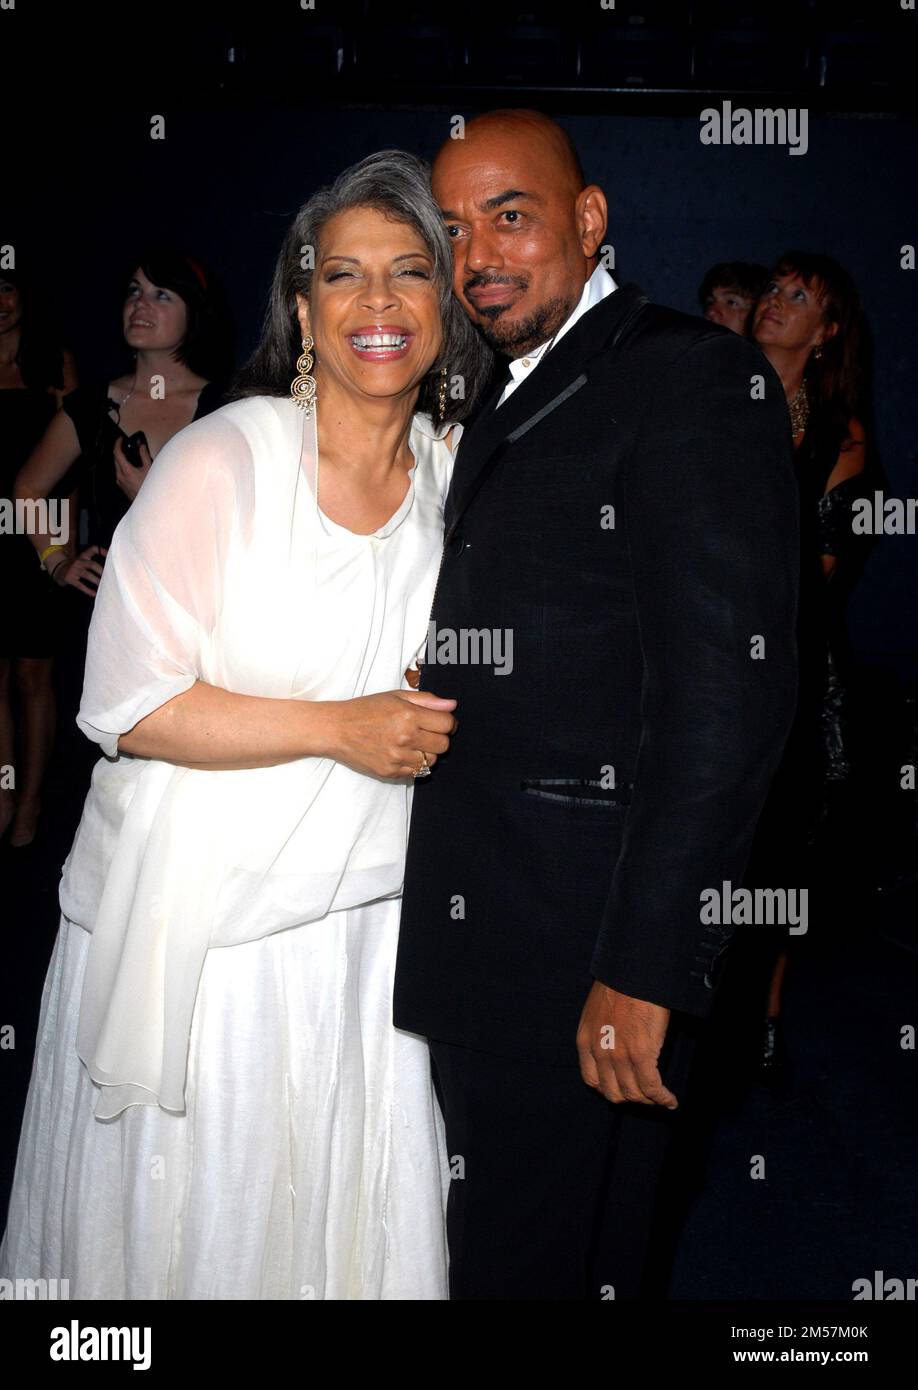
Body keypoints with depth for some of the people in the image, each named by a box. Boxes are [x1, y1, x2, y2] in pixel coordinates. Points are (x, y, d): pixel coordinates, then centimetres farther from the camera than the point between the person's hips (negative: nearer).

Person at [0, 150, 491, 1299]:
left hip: (359, 926, 5)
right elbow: (126, 707, -16)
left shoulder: (455, 473, 4)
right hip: (194, 927, -4)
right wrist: (337, 728, -19)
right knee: (184, 1224, 11)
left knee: (349, 1224, 14)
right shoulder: (221, 460, -13)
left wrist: (445, 720, 2)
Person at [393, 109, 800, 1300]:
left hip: (590, 936, -8)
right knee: (496, 1235, 19)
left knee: (530, 1261, 4)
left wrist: (645, 968, -21)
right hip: (489, 923, 9)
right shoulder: (514, 408, 18)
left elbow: (727, 688, -20)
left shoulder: (691, 375, -11)